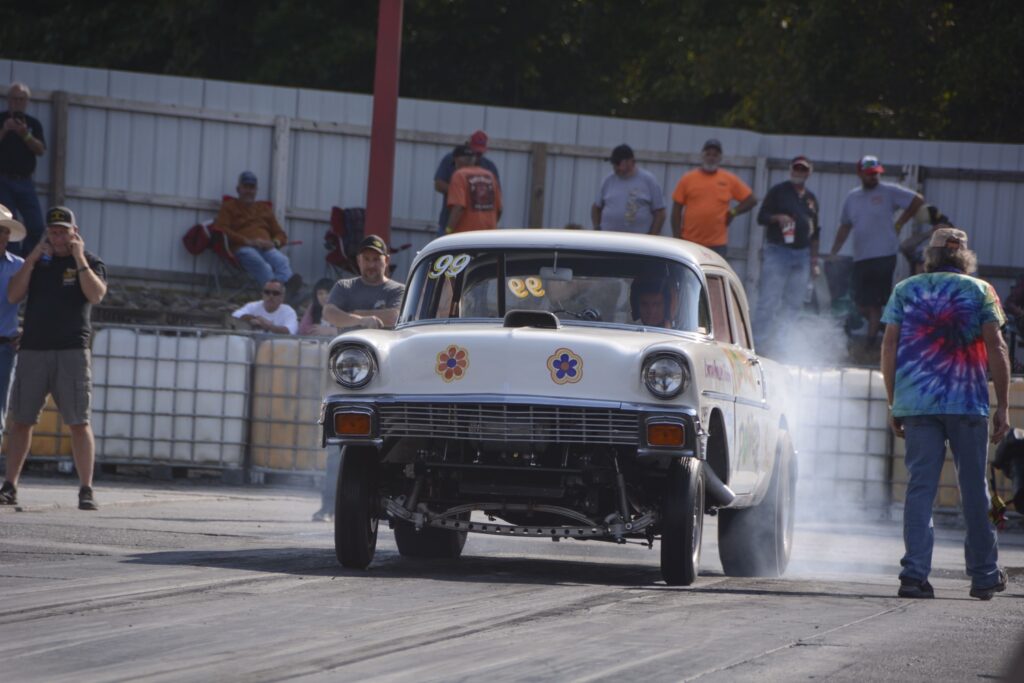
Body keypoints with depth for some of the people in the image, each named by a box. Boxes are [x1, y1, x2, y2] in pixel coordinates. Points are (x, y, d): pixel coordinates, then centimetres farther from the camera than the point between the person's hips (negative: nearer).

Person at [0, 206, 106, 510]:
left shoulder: (90, 262, 7)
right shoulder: (38, 260, 15)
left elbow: (96, 295, -12)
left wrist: (79, 259, -13)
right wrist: (31, 260, -5)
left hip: (71, 351, -3)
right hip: (32, 348, 3)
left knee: (79, 423, -7)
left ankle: (86, 490, -7)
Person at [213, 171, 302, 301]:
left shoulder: (264, 208, 34)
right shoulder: (229, 206, 23)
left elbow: (280, 234, 30)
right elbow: (221, 229, 4)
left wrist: (274, 243, 2)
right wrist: (247, 241, -10)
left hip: (267, 248, 3)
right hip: (243, 248, -3)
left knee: (282, 261, -36)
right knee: (260, 263, -42)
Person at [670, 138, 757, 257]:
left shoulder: (730, 180, 4)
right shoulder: (687, 179, 3)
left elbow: (751, 200, 11)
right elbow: (677, 209, 4)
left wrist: (733, 212, -1)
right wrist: (677, 237, -2)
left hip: (717, 244, 0)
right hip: (690, 242, 0)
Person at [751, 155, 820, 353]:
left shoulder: (811, 199, 17)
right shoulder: (778, 192, 3)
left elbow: (814, 232, 21)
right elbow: (761, 217, 0)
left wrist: (814, 260, 16)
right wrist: (778, 218, -20)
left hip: (802, 255, 6)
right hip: (777, 252, -6)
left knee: (793, 304, 4)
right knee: (769, 300, -11)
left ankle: (778, 342, 8)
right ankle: (760, 342, -11)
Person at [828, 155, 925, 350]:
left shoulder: (889, 192, 0)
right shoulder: (852, 197, 15)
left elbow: (917, 200, 0)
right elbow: (845, 226, 20)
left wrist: (900, 223, 0)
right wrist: (833, 252, 13)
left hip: (884, 256, -5)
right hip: (860, 259, 5)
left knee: (874, 303, -6)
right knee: (861, 304, 3)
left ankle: (870, 340, 0)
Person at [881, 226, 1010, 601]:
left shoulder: (905, 290, 11)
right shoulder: (980, 290, 6)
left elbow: (889, 346, 6)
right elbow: (995, 347, -1)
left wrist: (893, 403, 11)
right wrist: (1002, 406, 1)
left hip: (915, 402, 1)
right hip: (968, 402, -1)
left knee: (920, 486, 1)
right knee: (974, 488, 8)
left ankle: (915, 573, -11)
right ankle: (983, 575, 15)